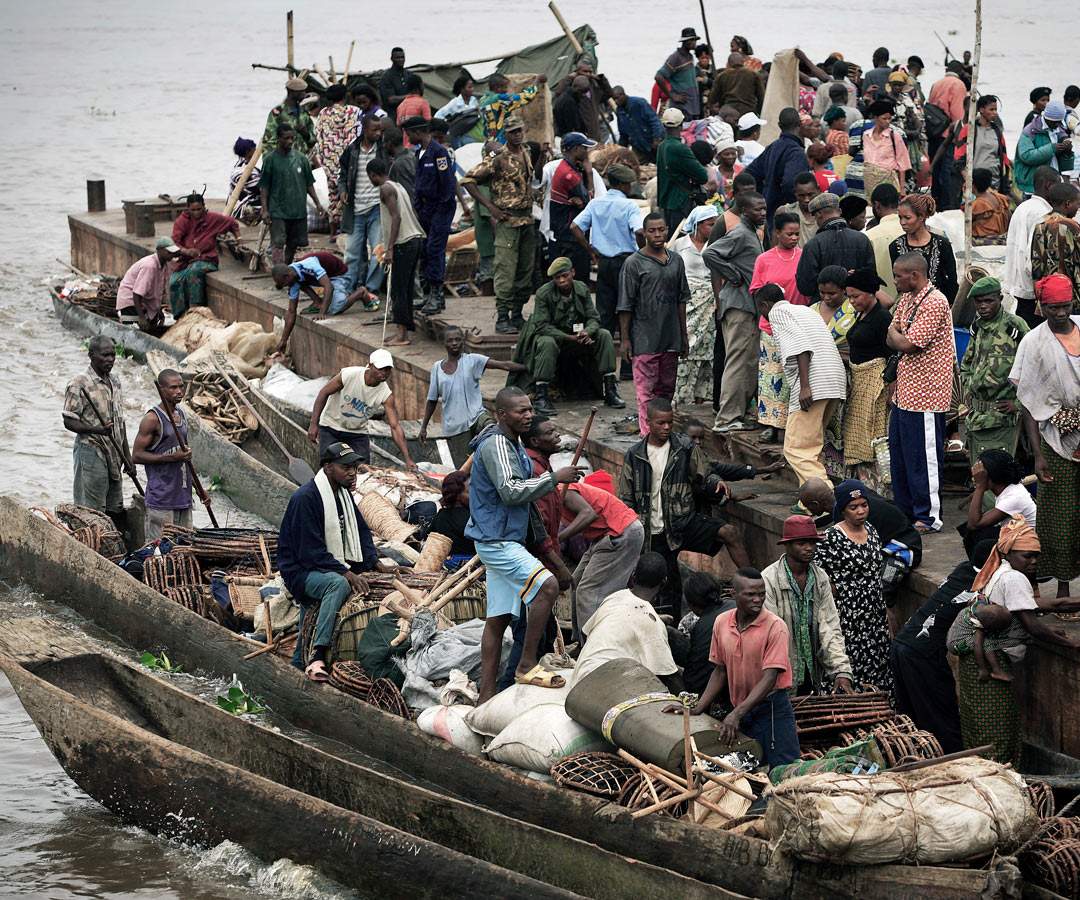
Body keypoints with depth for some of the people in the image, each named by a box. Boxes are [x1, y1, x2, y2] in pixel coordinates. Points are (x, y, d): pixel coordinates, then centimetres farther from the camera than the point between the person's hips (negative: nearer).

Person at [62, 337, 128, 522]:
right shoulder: (79, 384, -11)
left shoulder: (115, 382, 13)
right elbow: (69, 422, -12)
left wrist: (127, 458, 16)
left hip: (114, 455, 8)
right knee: (92, 513, -7)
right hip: (91, 453, -8)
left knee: (116, 512, 9)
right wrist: (97, 430, -28)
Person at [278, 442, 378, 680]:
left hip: (333, 568, 10)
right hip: (301, 570, -10)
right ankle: (317, 659, -44)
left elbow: (361, 532, 19)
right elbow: (310, 552, -22)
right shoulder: (305, 498, -18)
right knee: (338, 583, -34)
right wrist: (347, 573, -27)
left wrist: (373, 563, 1)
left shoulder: (344, 494, 11)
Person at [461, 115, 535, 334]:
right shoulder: (498, 159, -11)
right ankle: (502, 318, -7)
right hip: (507, 220, -7)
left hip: (527, 219, 7)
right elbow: (468, 180, -12)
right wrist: (490, 206, -13)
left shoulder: (526, 154, 12)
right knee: (506, 271, -9)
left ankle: (517, 315, 17)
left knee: (526, 270, 9)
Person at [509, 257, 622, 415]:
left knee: (604, 335, -16)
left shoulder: (582, 289, -2)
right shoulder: (543, 294, -16)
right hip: (554, 337, -4)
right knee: (547, 343, -38)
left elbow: (593, 318, -2)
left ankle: (610, 390, -15)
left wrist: (587, 332, -27)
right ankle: (540, 396, -37)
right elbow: (541, 326, -21)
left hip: (577, 337, 4)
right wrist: (570, 338, -30)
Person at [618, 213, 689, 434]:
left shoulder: (676, 261, 11)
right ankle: (648, 434, -8)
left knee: (667, 388, 11)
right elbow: (625, 306, -5)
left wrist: (683, 335, 15)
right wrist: (625, 339, -8)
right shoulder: (634, 264, -5)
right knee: (646, 390, -6)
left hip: (671, 338, 6)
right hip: (644, 339, -5)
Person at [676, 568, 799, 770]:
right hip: (739, 711, 6)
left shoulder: (775, 627, -14)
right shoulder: (721, 623, 4)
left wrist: (737, 714, -27)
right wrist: (697, 708, 5)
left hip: (772, 710, -6)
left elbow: (769, 678, -19)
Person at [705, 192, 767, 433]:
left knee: (750, 362, 13)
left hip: (750, 305, 10)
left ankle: (742, 413, 19)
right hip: (738, 306, -10)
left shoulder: (753, 234, 17)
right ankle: (727, 419, -11)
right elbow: (709, 254, -23)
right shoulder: (739, 234, -12)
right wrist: (736, 277, -17)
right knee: (737, 361, -10)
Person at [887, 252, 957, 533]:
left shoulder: (934, 303, -17)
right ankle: (906, 510, 26)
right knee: (899, 454, 16)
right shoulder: (906, 299, 13)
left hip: (924, 393, -10)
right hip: (904, 391, 10)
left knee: (922, 457, -4)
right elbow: (891, 341, 14)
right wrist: (899, 337, -7)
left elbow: (907, 344, -20)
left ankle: (929, 517, 3)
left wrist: (894, 332, -1)